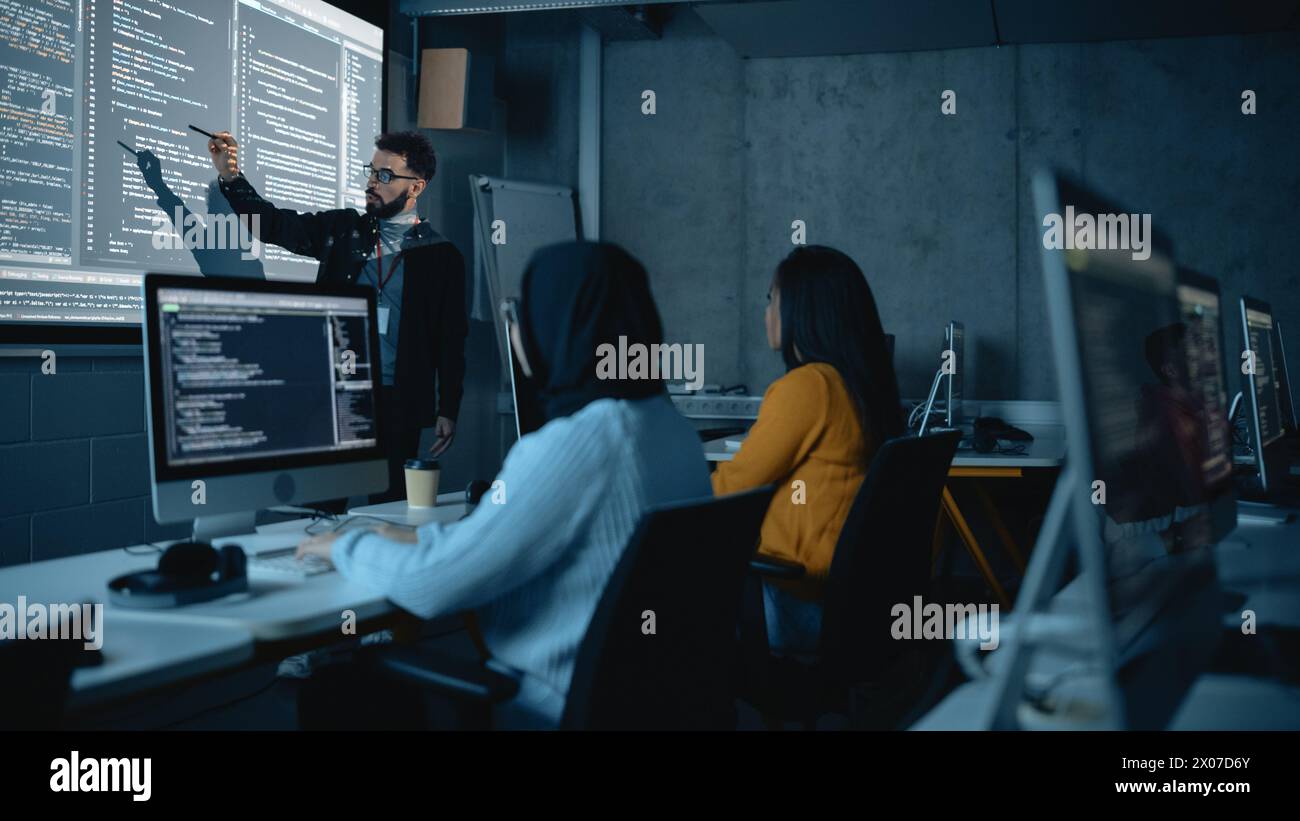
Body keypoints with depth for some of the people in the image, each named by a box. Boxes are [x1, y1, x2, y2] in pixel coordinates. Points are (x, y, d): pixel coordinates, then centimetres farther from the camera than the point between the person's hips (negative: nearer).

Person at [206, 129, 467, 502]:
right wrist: (231, 177, -7)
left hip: (397, 403, -2)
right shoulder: (344, 230, 10)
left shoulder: (441, 256, 2)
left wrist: (448, 411, -2)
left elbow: (451, 340, 1)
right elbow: (274, 223, 9)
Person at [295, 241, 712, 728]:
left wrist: (349, 547, -1)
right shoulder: (671, 426, 4)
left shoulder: (573, 445, -25)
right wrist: (422, 539, 16)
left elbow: (430, 587, -20)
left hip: (567, 705, -8)